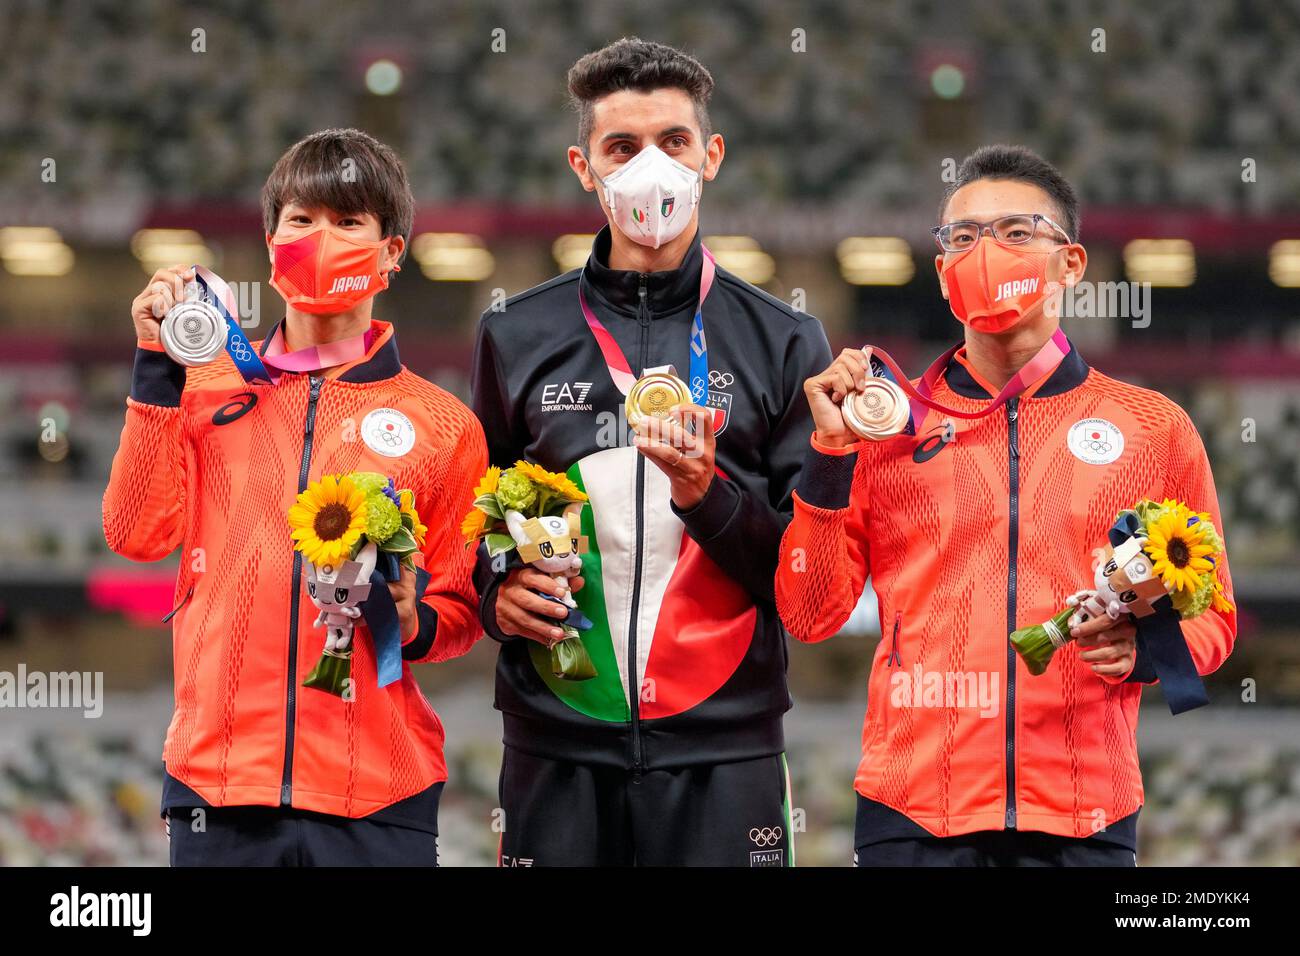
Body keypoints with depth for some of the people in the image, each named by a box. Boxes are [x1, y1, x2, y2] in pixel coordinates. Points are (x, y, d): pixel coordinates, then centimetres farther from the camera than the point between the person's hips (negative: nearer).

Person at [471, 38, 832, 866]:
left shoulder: (784, 342, 7)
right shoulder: (517, 337, 11)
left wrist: (708, 496, -13)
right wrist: (497, 592, -2)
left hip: (723, 747, -1)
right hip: (559, 748, 1)